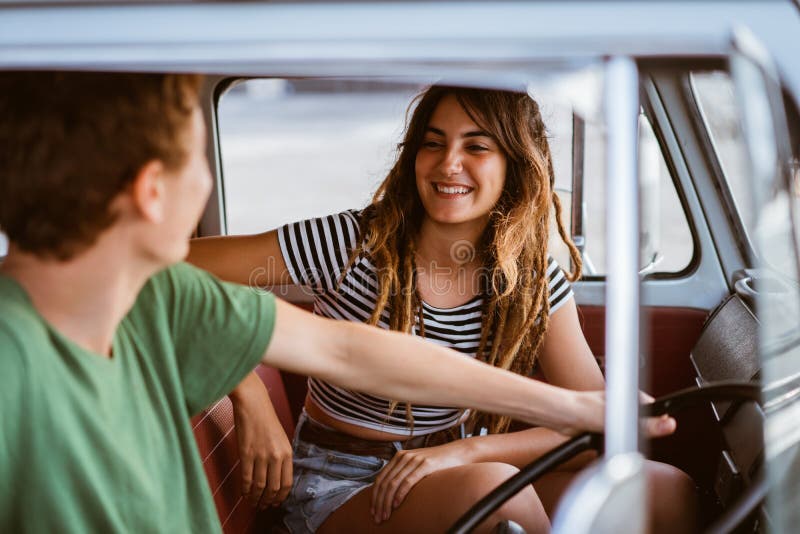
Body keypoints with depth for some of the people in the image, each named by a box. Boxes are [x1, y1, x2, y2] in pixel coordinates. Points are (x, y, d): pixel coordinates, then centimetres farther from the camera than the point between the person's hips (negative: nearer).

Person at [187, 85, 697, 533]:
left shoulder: (535, 281, -6)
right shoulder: (353, 244, -17)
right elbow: (184, 265, -21)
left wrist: (467, 451, -22)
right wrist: (255, 406, -28)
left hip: (445, 473, 4)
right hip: (339, 485, -3)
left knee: (671, 492, -14)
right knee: (490, 486, -36)